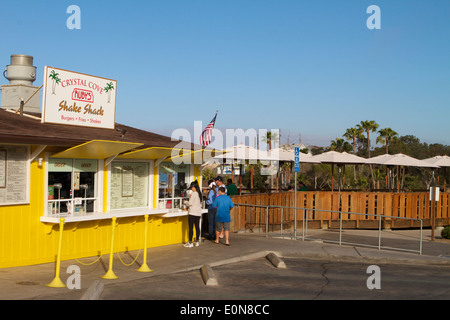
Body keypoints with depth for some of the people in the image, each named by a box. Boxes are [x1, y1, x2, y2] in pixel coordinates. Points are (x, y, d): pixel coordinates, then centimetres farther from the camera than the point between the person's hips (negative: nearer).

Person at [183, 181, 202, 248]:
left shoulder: (194, 193, -13)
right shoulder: (199, 194, 11)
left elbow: (190, 203, -13)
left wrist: (185, 202, 6)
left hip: (192, 212, -8)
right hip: (198, 212, 8)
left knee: (191, 227, -4)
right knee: (197, 227, 10)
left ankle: (190, 243, -3)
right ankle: (197, 242, 14)